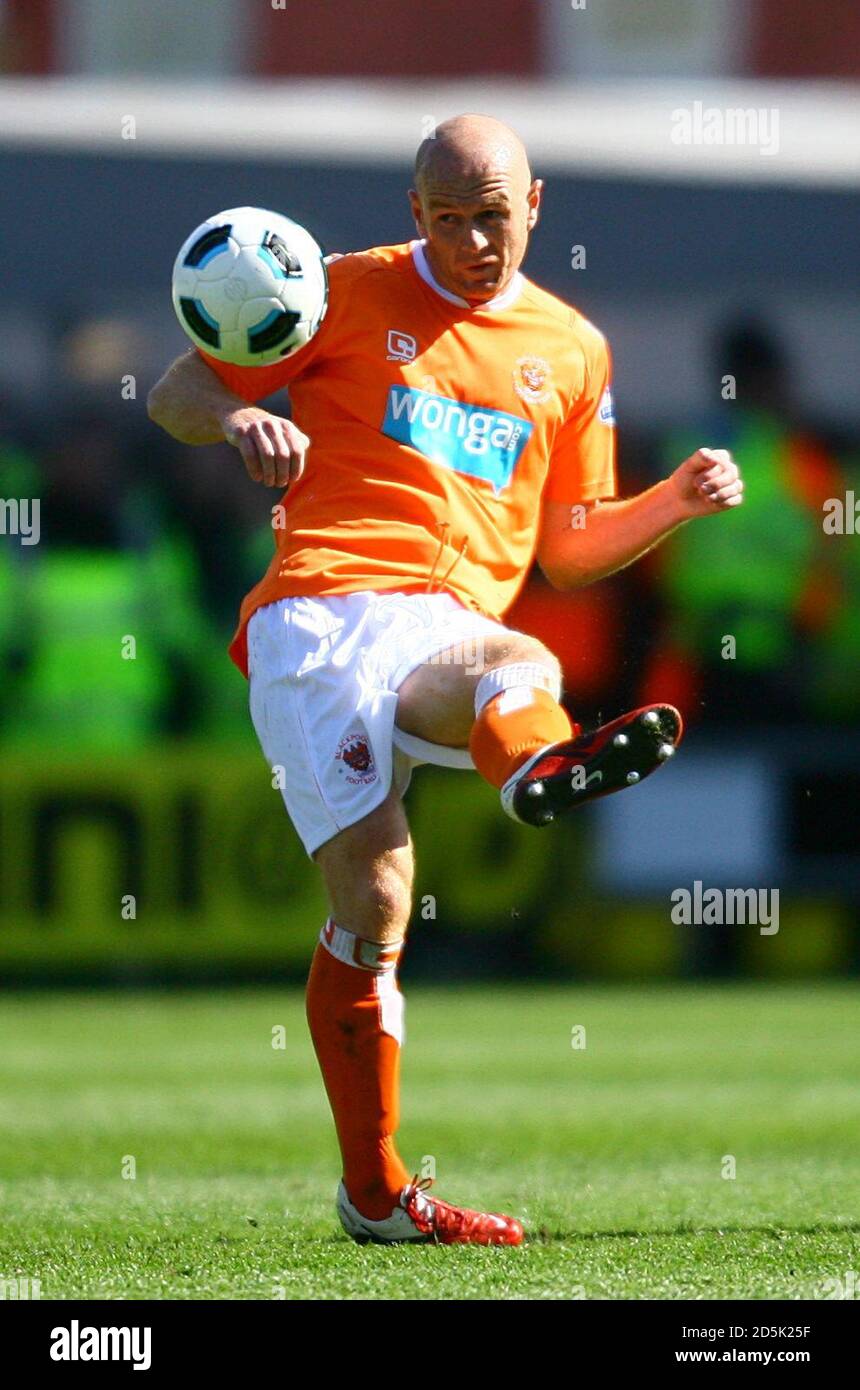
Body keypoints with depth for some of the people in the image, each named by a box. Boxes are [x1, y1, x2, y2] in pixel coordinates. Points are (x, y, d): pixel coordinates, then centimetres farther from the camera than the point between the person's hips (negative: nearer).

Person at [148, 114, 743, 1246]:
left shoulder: (572, 352, 22)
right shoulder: (349, 295, 12)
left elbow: (568, 550, 30)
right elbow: (177, 394, 15)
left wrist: (677, 502, 11)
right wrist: (237, 420, -9)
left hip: (456, 634, 3)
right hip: (323, 611, -3)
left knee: (518, 670, -35)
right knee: (373, 893, -18)